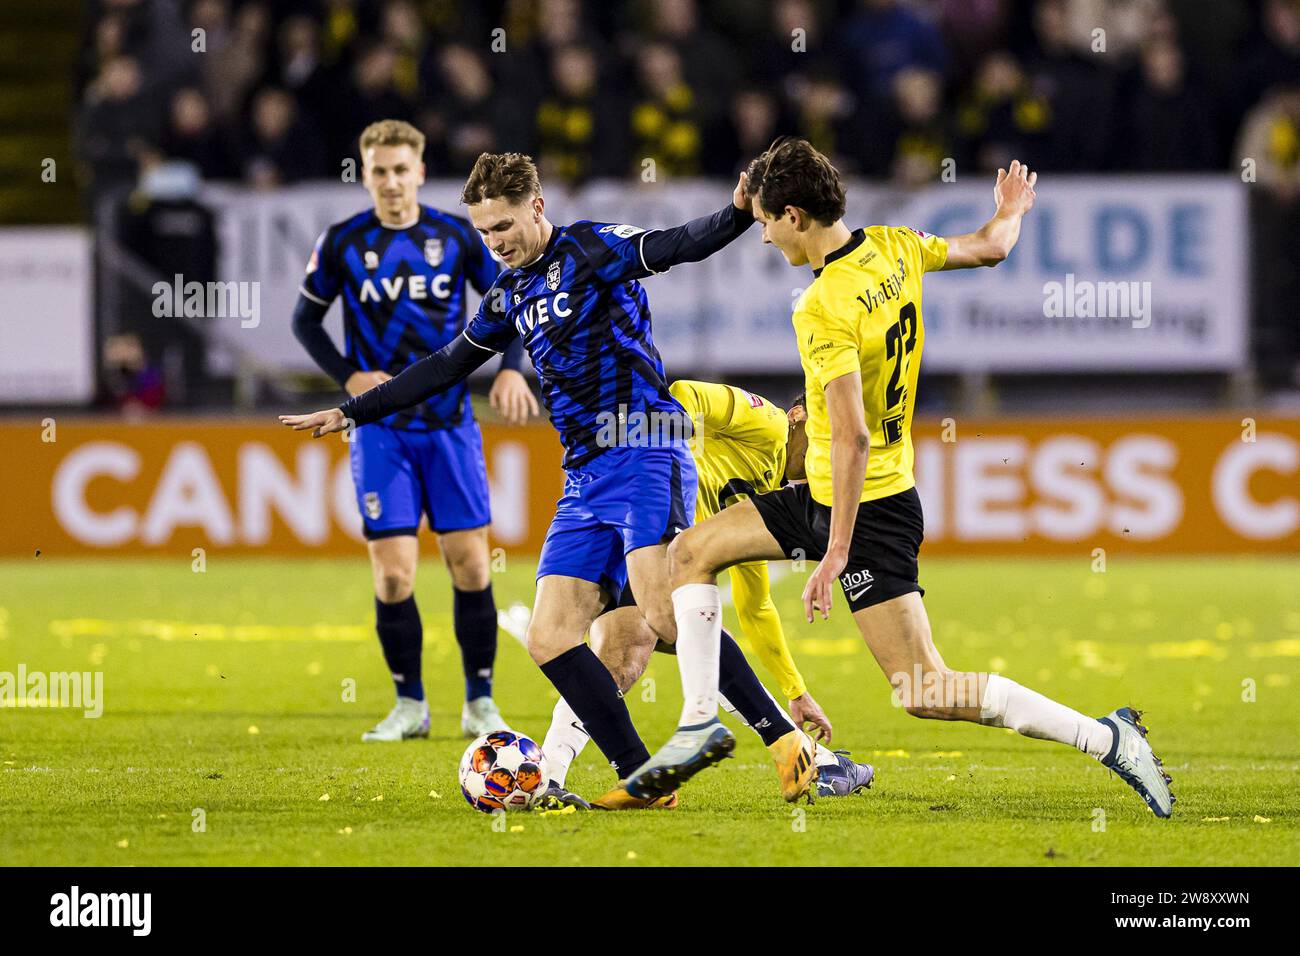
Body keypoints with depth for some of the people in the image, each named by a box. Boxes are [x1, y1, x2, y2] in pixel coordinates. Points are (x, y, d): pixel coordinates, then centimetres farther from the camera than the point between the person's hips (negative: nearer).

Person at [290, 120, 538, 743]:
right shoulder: (342, 243, -2)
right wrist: (349, 377, -6)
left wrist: (510, 369, -6)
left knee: (469, 563, -1)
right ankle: (409, 704, 7)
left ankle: (480, 702, 11)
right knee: (393, 571, -7)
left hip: (450, 423, 1)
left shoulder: (457, 237, 0)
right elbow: (306, 320, 9)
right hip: (381, 428, -1)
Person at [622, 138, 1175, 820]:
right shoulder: (893, 247, -1)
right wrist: (1011, 211, 40)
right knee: (691, 551, 12)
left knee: (924, 693, -9)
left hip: (866, 506, -10)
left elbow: (852, 437, -30)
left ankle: (1105, 739, -8)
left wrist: (836, 551, -29)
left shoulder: (822, 310, -25)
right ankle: (700, 721, 13)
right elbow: (990, 248, 16)